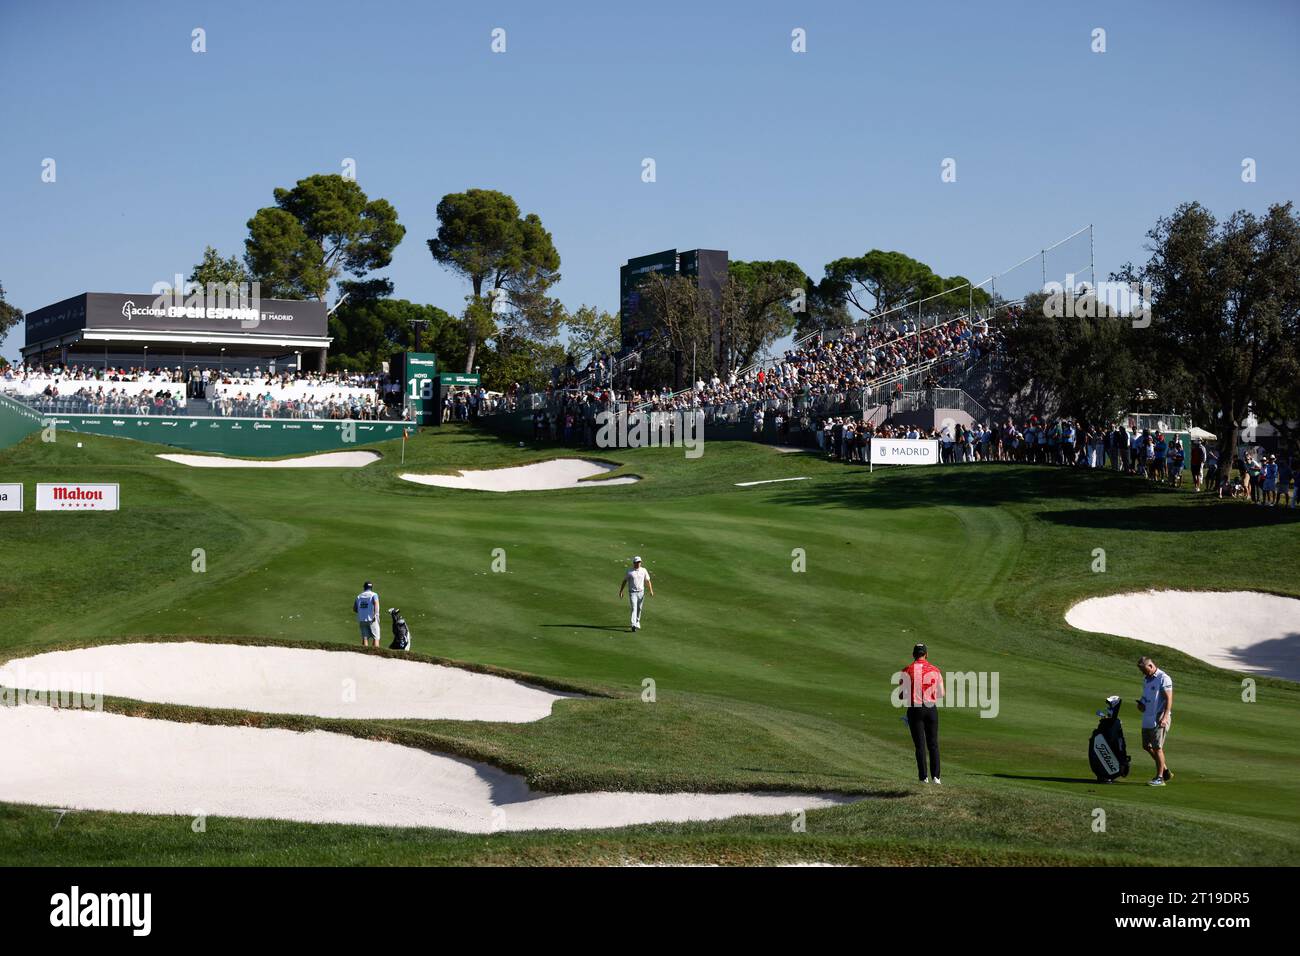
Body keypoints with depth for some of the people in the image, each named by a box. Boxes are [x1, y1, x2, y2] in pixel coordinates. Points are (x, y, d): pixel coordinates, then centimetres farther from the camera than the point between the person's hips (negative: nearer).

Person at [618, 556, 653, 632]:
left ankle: (637, 622, 33)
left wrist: (651, 591, -5)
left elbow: (648, 581, 5)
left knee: (639, 608, 14)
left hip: (641, 592, 3)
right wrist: (621, 591, 1)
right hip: (632, 592, -3)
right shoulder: (629, 571, -3)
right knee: (634, 608, -15)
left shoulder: (643, 571, 3)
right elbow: (624, 581, 3)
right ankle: (634, 625, -23)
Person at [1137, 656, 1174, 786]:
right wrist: (1140, 703, 7)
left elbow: (1169, 699, -17)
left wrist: (1165, 717, -26)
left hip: (1159, 720, -9)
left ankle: (1160, 778, 0)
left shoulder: (1163, 679, -12)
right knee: (1147, 746, 12)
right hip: (1147, 719, 9)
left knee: (1157, 747, -7)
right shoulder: (1146, 679, 15)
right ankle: (1166, 771, 24)